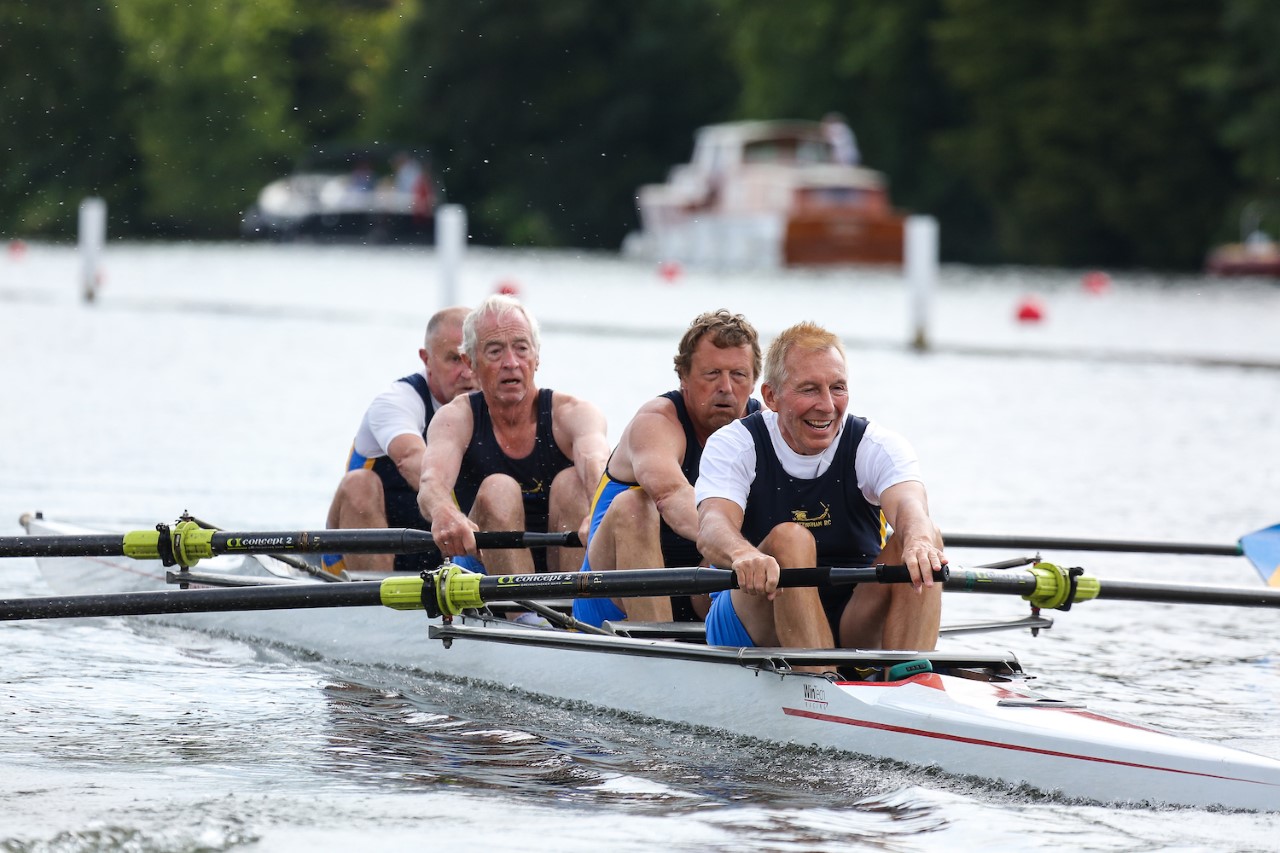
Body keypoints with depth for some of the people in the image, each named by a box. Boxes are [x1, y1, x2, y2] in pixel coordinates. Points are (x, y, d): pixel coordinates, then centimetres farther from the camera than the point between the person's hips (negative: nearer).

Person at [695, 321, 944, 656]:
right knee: (790, 539, -30)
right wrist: (744, 555, -50)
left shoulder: (876, 447, -2)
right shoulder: (734, 445, -4)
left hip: (858, 630, 2)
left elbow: (908, 505, -24)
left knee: (924, 541, -23)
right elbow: (711, 527, -24)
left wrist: (919, 542, -50)